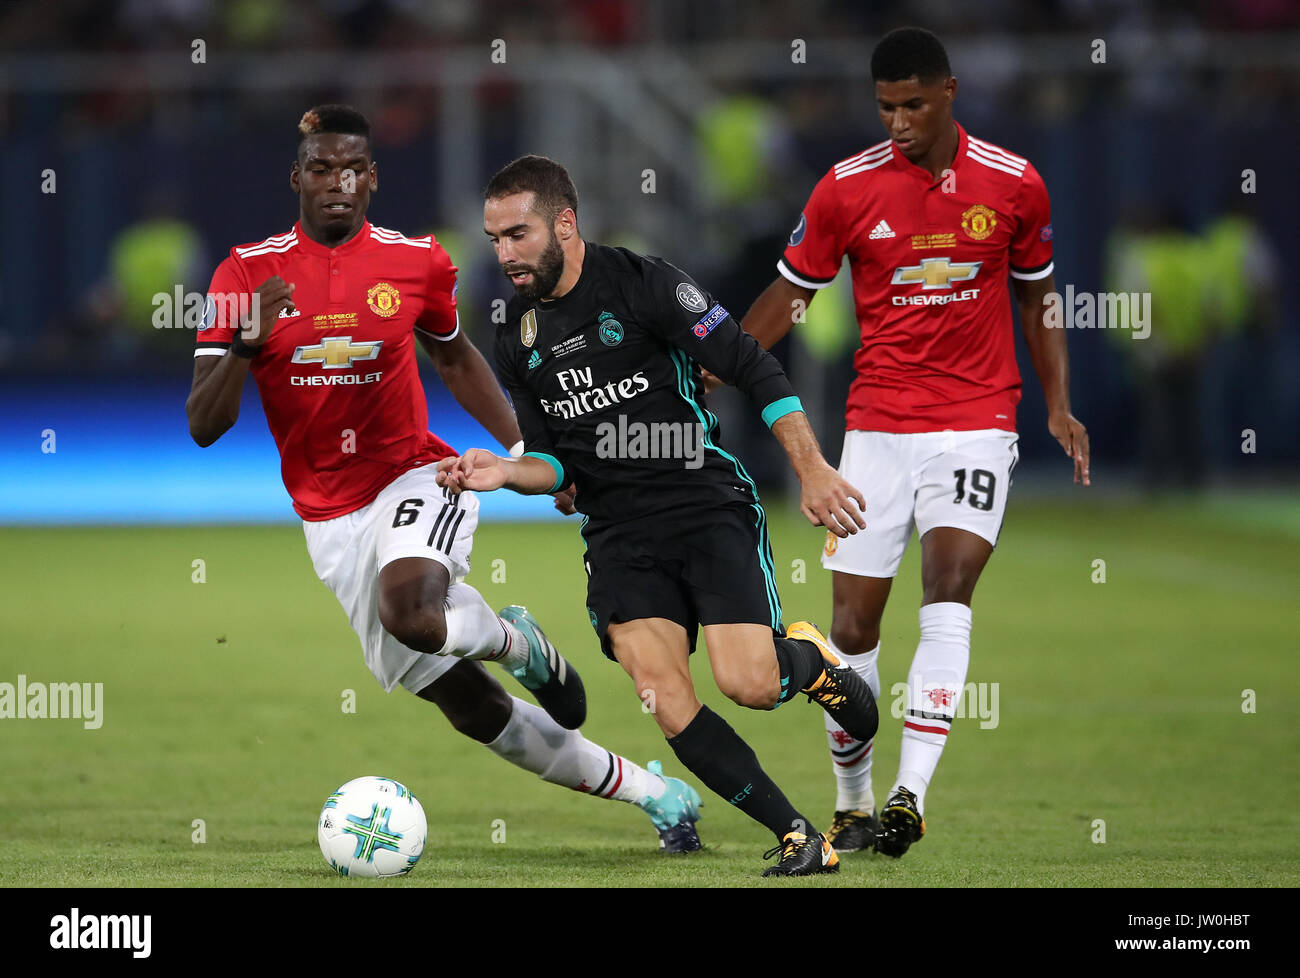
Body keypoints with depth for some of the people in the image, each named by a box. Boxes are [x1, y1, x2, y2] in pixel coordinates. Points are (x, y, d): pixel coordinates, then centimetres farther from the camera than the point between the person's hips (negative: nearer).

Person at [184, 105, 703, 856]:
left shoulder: (417, 262, -3)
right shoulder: (247, 274, -6)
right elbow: (204, 426, -9)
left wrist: (524, 449, 12)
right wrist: (248, 341, -25)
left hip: (417, 478, -1)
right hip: (330, 519, 1)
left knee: (409, 611, -37)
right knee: (471, 706, 3)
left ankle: (514, 640, -1)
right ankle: (654, 793, 20)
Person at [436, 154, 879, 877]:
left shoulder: (643, 283, -10)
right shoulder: (519, 339, 9)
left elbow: (757, 370, -9)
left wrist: (814, 472, -15)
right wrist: (506, 472, -7)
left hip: (709, 506, -5)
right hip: (620, 535, 5)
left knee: (749, 684, -20)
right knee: (666, 701, -17)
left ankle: (809, 660, 17)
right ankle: (801, 839, -7)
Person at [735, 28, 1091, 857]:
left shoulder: (1014, 185, -1)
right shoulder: (846, 188, -2)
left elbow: (1037, 299, 13)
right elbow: (790, 295, 8)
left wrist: (1059, 408, 6)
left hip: (976, 424, -1)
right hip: (877, 429, 1)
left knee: (948, 588, -20)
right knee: (853, 624, -2)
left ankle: (910, 796, -25)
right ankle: (853, 803, 16)